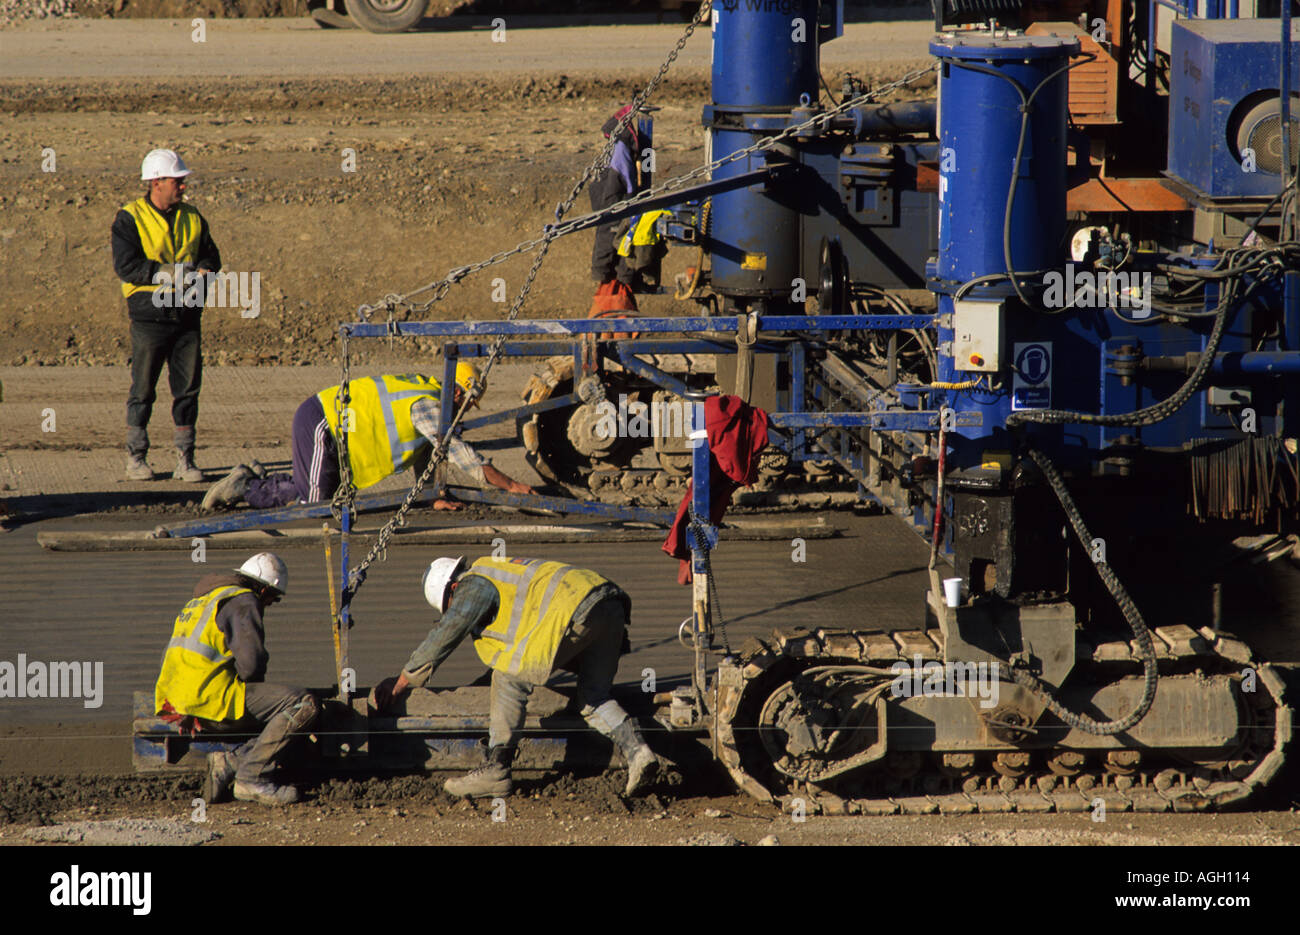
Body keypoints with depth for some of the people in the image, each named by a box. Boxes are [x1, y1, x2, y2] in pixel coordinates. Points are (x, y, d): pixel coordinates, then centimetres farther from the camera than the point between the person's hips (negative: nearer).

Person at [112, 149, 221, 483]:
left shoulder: (192, 219, 14)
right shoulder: (129, 219, -3)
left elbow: (210, 256, 15)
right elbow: (125, 265, -12)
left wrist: (202, 272, -8)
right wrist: (170, 273, -18)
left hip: (186, 314, 5)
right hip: (149, 314, -4)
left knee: (188, 387, 3)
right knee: (143, 389, -1)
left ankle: (184, 459, 8)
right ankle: (135, 458, 8)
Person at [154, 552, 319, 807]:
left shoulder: (200, 601, 25)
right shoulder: (243, 602, -4)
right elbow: (252, 664, -15)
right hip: (211, 702, -9)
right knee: (304, 704, -11)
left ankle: (229, 763, -3)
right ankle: (251, 778, -16)